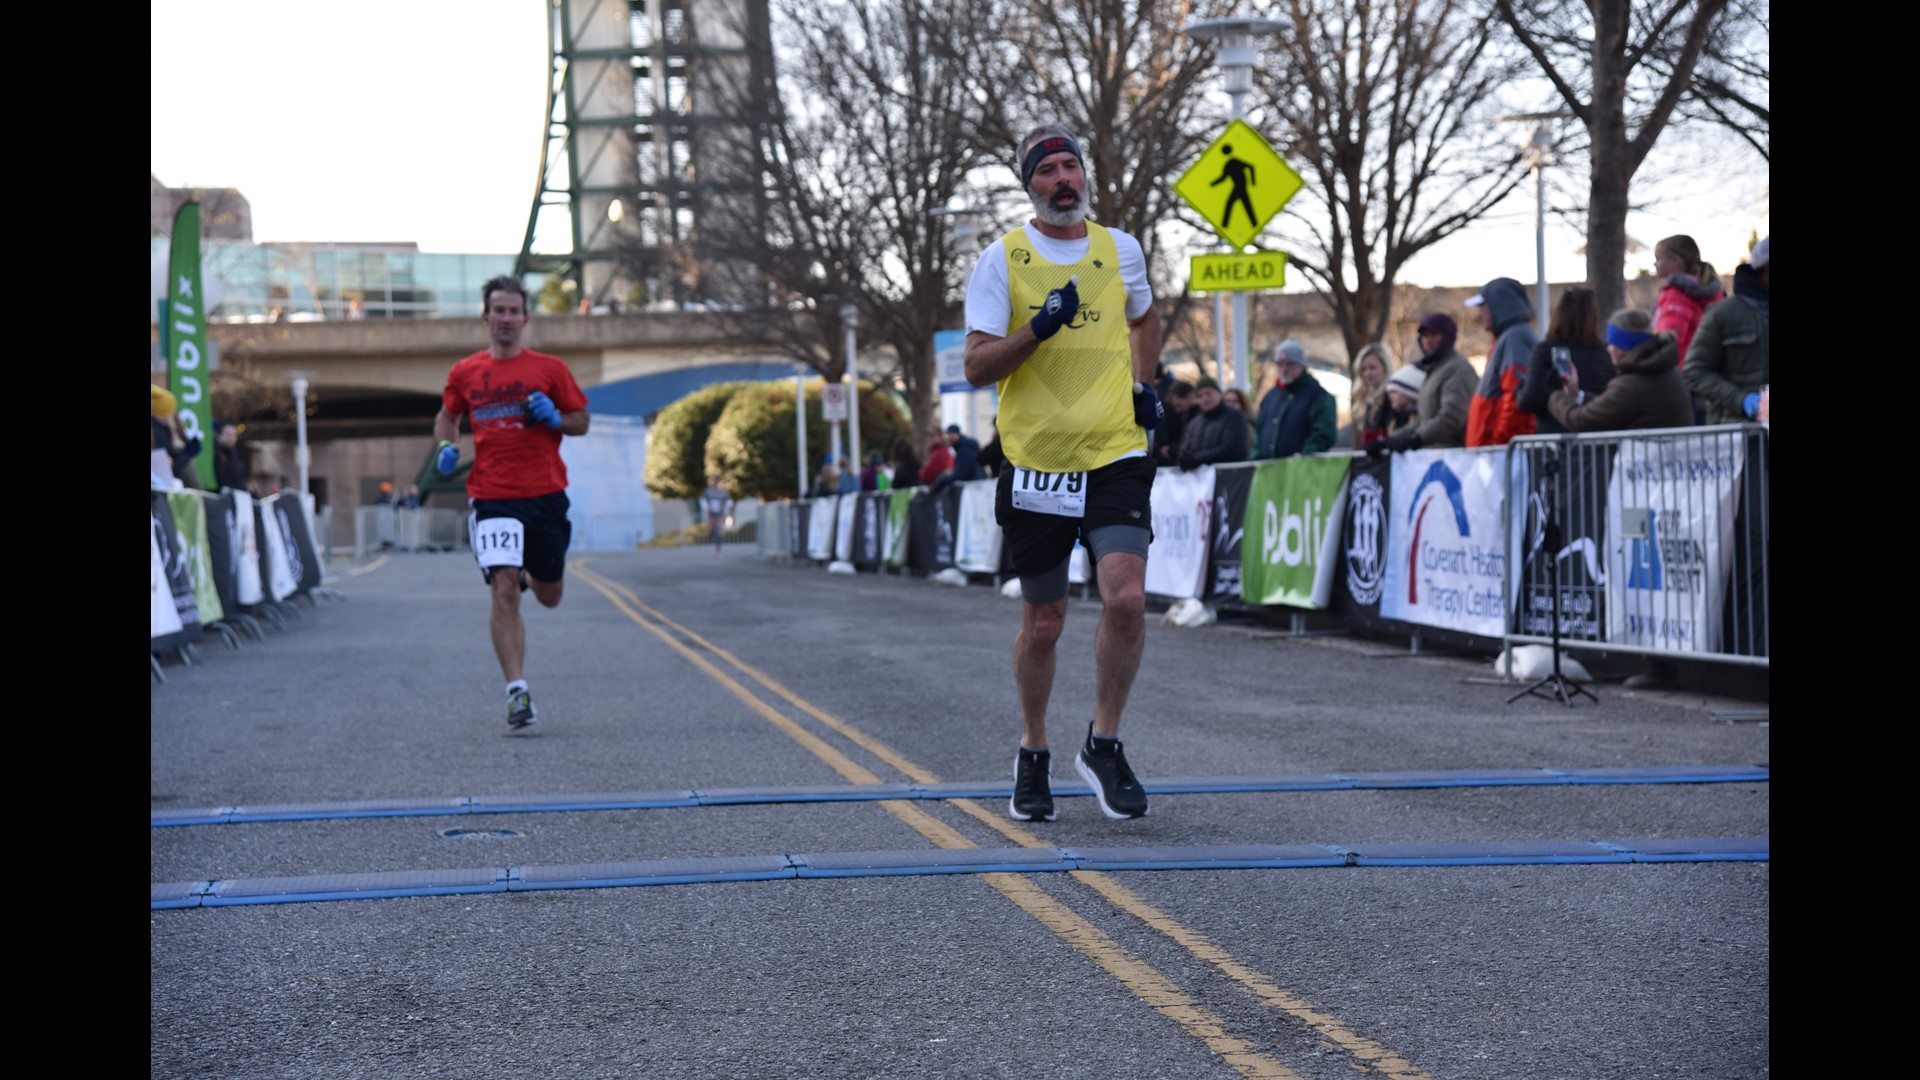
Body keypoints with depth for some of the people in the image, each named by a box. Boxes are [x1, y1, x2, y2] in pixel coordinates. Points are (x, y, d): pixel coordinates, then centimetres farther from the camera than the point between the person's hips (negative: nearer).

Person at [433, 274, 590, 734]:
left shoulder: (549, 368, 3)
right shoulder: (464, 374, 7)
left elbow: (582, 422, 8)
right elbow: (446, 417, 23)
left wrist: (554, 418, -12)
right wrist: (446, 446, 3)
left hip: (545, 493, 1)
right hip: (492, 497, -1)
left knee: (549, 596, 12)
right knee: (504, 592, -13)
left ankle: (530, 572, 51)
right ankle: (517, 692, -10)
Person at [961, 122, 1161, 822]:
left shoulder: (1119, 250, 9)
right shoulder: (1001, 259, -1)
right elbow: (977, 368, -5)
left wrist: (1145, 385, 13)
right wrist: (1039, 327, -20)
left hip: (1116, 455, 1)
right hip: (1034, 462, -1)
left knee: (1126, 600, -17)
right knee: (1042, 624, 7)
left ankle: (1103, 745, 3)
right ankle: (1033, 757, 28)